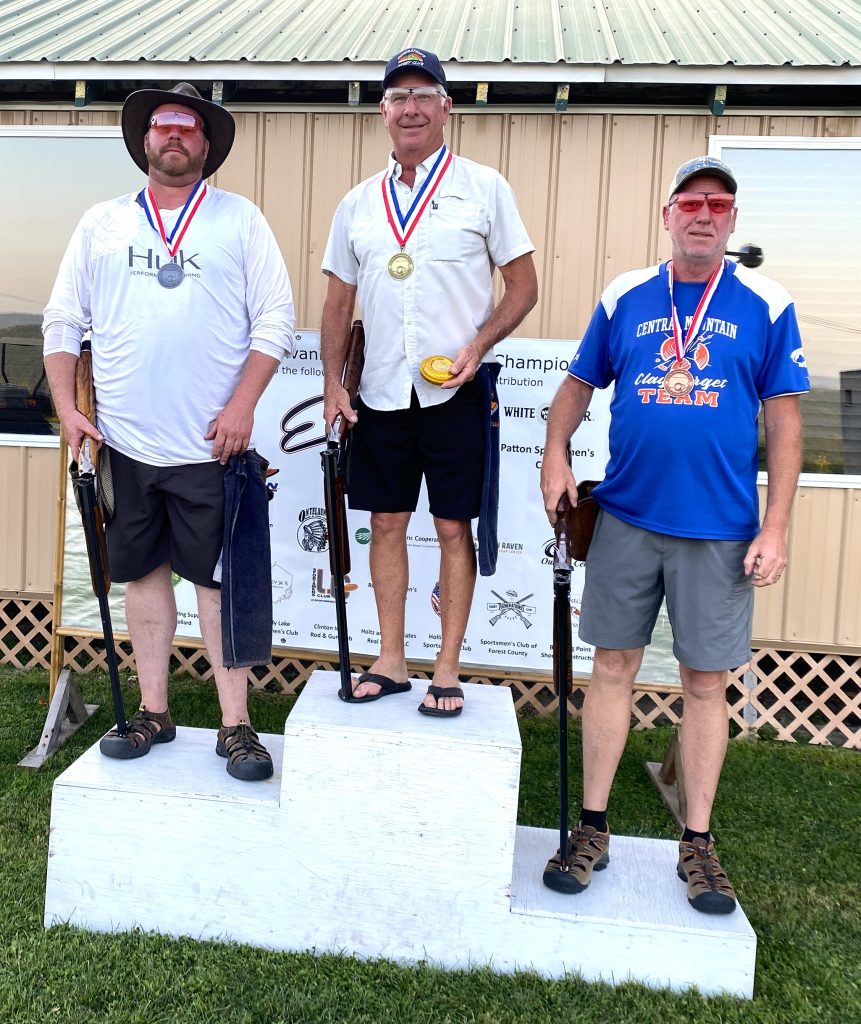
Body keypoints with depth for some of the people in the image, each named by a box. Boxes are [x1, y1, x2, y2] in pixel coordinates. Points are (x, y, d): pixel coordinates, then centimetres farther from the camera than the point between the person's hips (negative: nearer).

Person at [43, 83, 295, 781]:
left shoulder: (239, 220, 5)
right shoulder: (101, 224, 13)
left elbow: (275, 321, -1)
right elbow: (63, 323, 12)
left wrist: (242, 404, -11)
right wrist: (68, 410, 2)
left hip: (210, 445, -3)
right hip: (123, 442, 3)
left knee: (218, 578, 0)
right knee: (144, 573, 10)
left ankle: (236, 724, 10)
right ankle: (153, 713, 23)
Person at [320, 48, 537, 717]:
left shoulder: (484, 187, 1)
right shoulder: (358, 203, 12)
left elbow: (523, 285, 0)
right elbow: (339, 301, 14)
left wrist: (478, 344, -15)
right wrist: (332, 383, 5)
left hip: (456, 391, -3)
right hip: (381, 392, 4)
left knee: (454, 527, 2)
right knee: (387, 523, 8)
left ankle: (448, 670, 14)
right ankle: (391, 663, 21)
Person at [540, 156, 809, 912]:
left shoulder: (766, 305, 1)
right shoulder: (624, 298, 6)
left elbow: (784, 420, 0)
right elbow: (580, 383, 11)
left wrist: (775, 528, -6)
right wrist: (556, 454, -7)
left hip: (721, 530, -1)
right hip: (626, 518, 2)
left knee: (706, 682, 7)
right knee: (613, 666, 8)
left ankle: (698, 842, 24)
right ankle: (593, 827, 22)